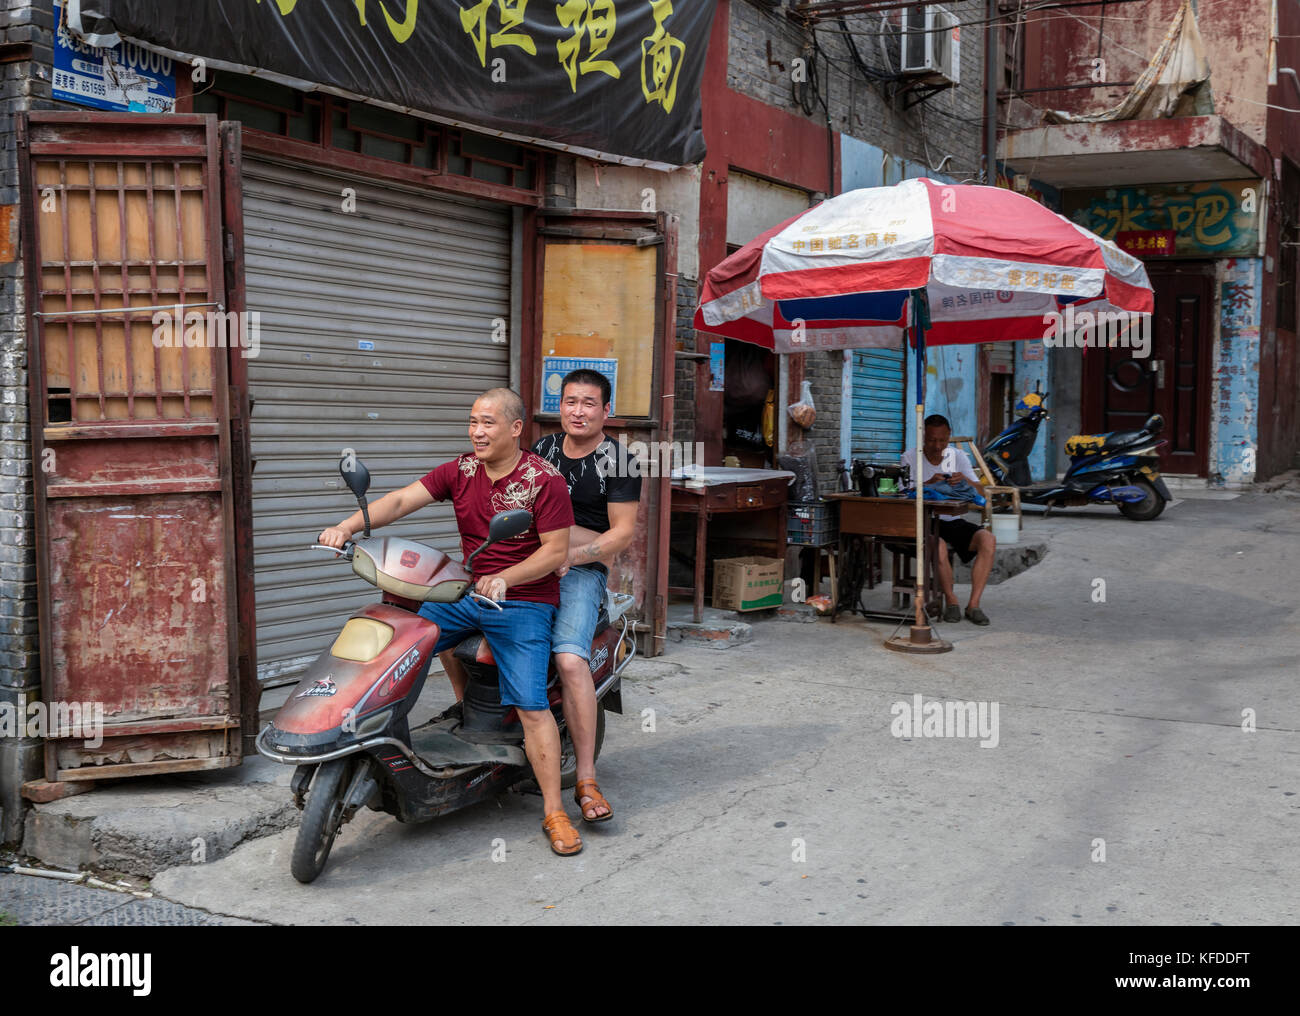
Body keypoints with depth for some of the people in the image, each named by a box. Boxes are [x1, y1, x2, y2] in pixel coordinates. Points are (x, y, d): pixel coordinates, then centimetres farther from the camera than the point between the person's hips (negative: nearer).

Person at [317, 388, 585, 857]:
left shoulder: (544, 480, -10)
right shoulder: (460, 471, 4)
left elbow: (557, 550, -13)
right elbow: (401, 500, -5)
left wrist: (503, 579, -26)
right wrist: (347, 527, -21)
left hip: (524, 600, -5)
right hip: (466, 593, 6)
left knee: (530, 704, -16)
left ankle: (554, 812, -7)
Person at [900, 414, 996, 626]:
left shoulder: (958, 456, 6)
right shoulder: (910, 457, -2)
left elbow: (981, 494, 0)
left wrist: (966, 481, -23)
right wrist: (927, 484, -30)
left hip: (953, 521, 4)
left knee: (988, 540, -23)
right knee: (939, 546, -36)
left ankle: (973, 604, -17)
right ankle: (951, 601, -13)